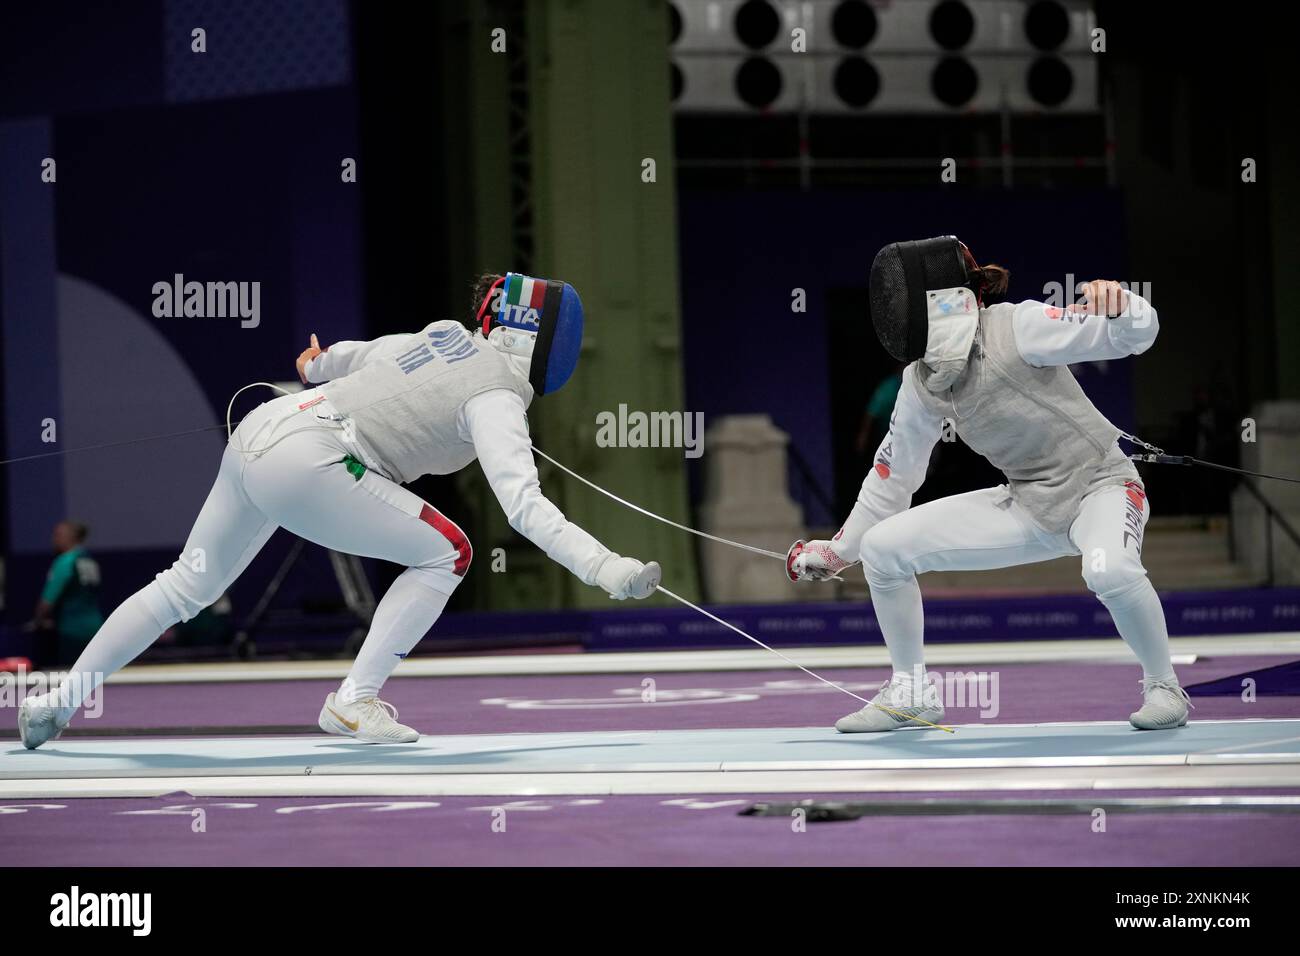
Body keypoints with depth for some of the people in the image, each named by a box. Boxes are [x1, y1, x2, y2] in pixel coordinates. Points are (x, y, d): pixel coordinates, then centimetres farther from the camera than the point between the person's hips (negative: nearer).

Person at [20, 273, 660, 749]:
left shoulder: (445, 335, 15)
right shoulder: (496, 397, -7)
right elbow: (523, 504, -21)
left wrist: (320, 364, 55)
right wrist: (605, 568, -26)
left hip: (257, 431, 8)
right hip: (305, 466, -8)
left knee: (187, 587, 24)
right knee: (445, 556, 1)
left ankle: (59, 702, 30)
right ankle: (354, 702, 0)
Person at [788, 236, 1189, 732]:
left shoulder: (1017, 327, -21)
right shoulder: (923, 382, -3)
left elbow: (1138, 332, -24)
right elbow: (892, 474, 13)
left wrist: (1115, 302, -48)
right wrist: (839, 550, 22)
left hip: (1100, 487, -6)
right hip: (1030, 505, 6)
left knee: (1109, 570, -41)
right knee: (881, 548, -3)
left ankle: (1164, 688, -15)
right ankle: (910, 693, 14)